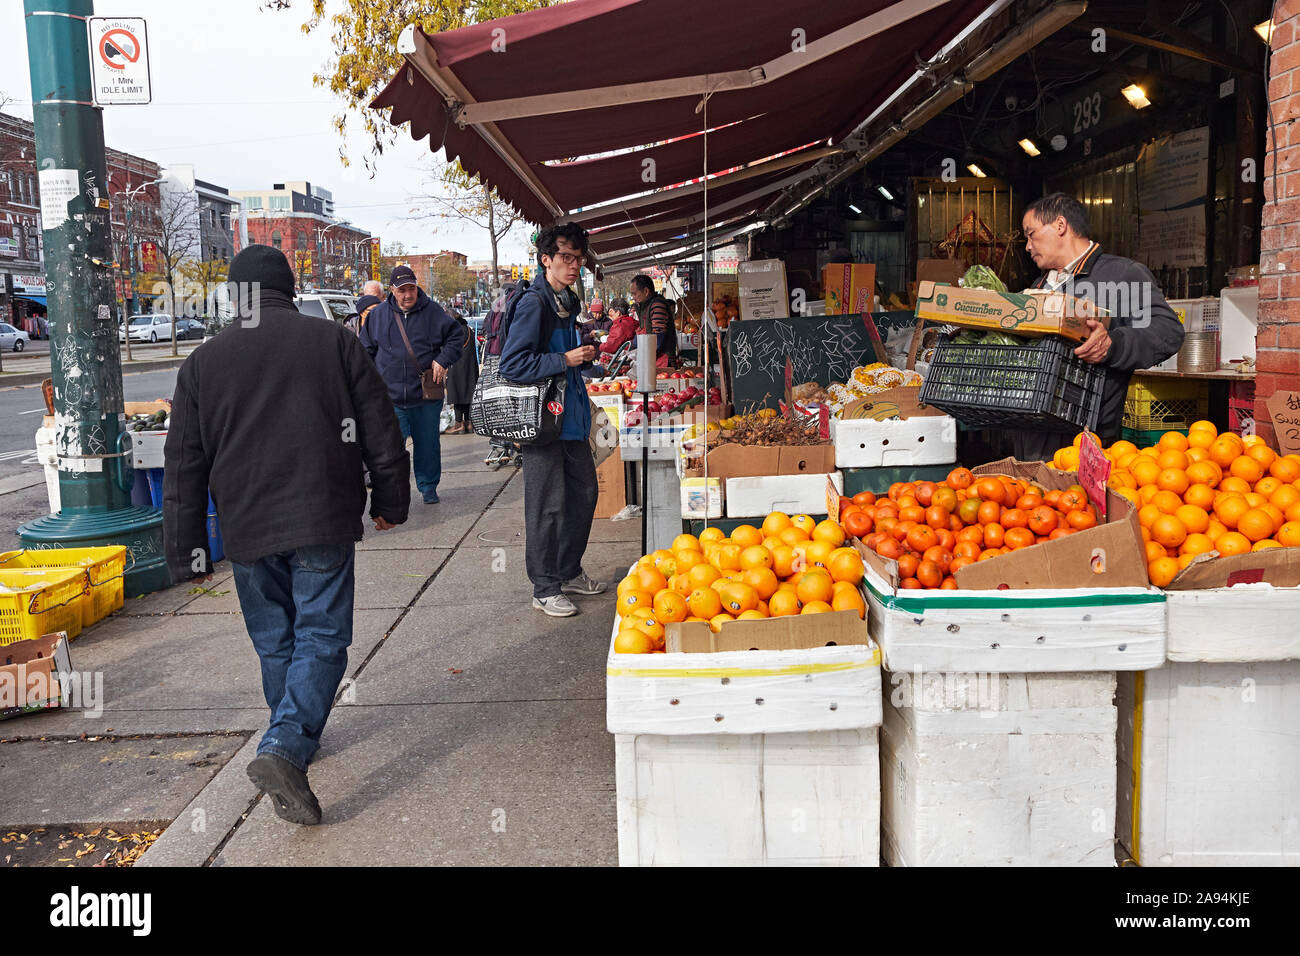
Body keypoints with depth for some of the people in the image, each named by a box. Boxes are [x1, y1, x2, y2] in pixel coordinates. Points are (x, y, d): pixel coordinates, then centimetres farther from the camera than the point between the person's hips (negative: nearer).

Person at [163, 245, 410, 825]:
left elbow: (185, 468, 5)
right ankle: (284, 749, -16)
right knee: (322, 636, 0)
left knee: (275, 641, 17)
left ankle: (295, 741, 30)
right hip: (323, 523, -2)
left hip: (247, 531, 3)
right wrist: (390, 501, 14)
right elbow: (381, 432, 2)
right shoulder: (333, 342, 0)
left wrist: (187, 552, 10)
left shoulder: (203, 362, 5)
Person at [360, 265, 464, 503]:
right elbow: (366, 349, 15)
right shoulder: (378, 314, 5)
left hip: (427, 395, 0)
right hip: (391, 397, 0)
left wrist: (443, 360, -5)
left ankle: (428, 487, 26)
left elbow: (457, 336, 8)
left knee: (428, 444, 10)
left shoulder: (432, 311, 1)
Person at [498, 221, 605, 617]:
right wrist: (565, 360, -22)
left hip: (571, 417, 9)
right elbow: (512, 364, -22)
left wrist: (584, 354, 13)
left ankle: (569, 571, 32)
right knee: (548, 505, -2)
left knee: (583, 492, 16)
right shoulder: (533, 303, -15)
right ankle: (545, 589, 10)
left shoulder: (567, 301, 14)